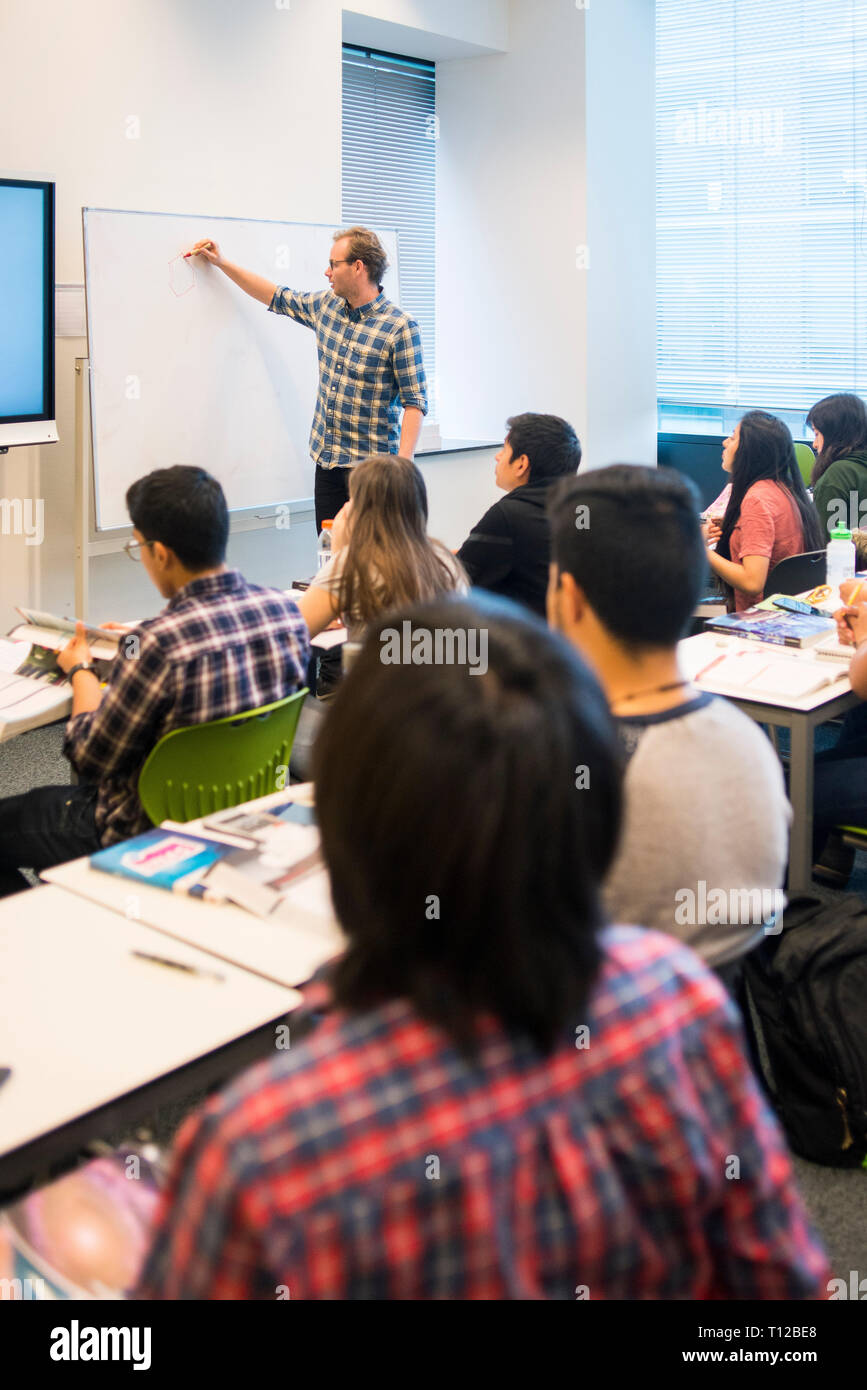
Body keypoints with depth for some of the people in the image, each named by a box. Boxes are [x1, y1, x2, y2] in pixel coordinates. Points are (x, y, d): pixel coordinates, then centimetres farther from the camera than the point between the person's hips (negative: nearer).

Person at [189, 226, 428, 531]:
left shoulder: (400, 328, -12)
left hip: (370, 464, -6)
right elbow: (278, 298, 26)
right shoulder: (326, 305, 9)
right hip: (326, 460, 7)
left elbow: (415, 402, -13)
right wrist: (222, 263, 27)